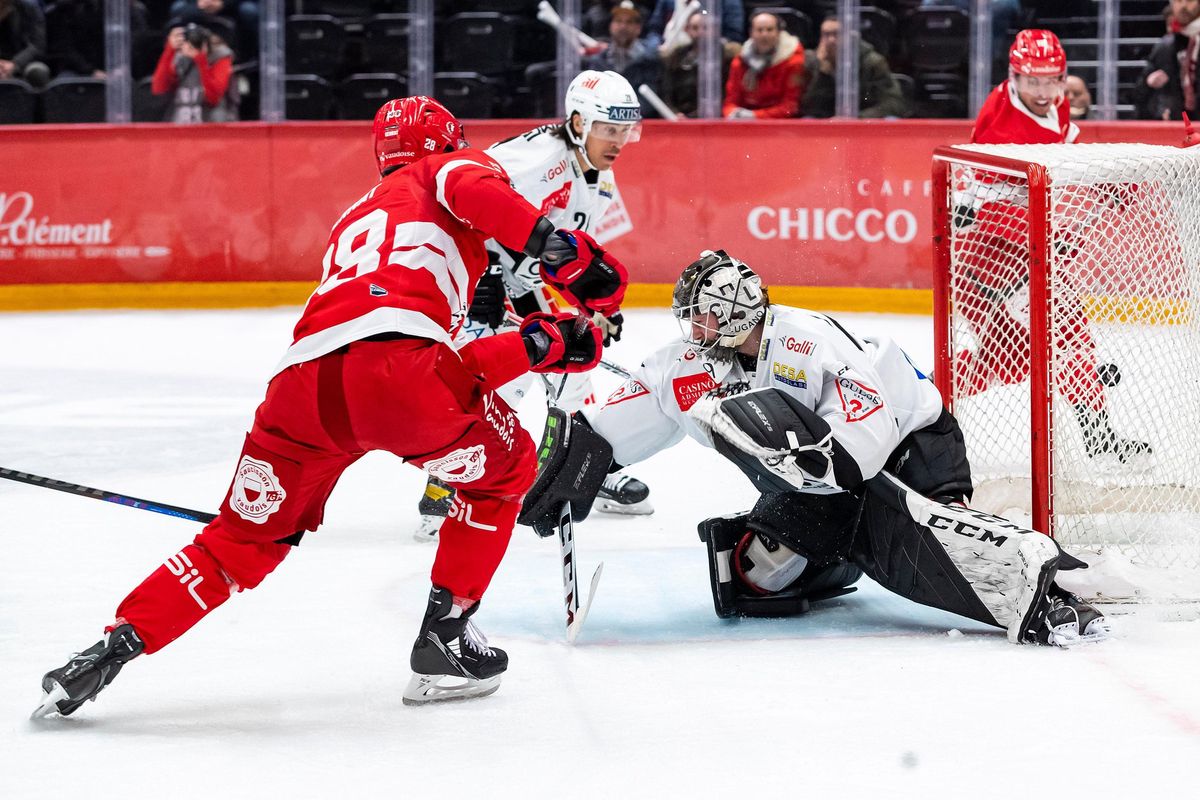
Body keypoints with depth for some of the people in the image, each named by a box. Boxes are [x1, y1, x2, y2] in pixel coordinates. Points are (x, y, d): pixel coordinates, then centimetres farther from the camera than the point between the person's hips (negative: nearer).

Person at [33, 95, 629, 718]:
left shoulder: (353, 220, 42)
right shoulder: (450, 167, 24)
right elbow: (474, 191, -5)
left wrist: (539, 344, 37)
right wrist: (560, 248, -14)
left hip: (301, 381, 6)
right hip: (392, 361, -6)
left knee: (242, 542, 20)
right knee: (503, 468, 23)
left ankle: (116, 644, 9)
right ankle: (443, 638, 20)